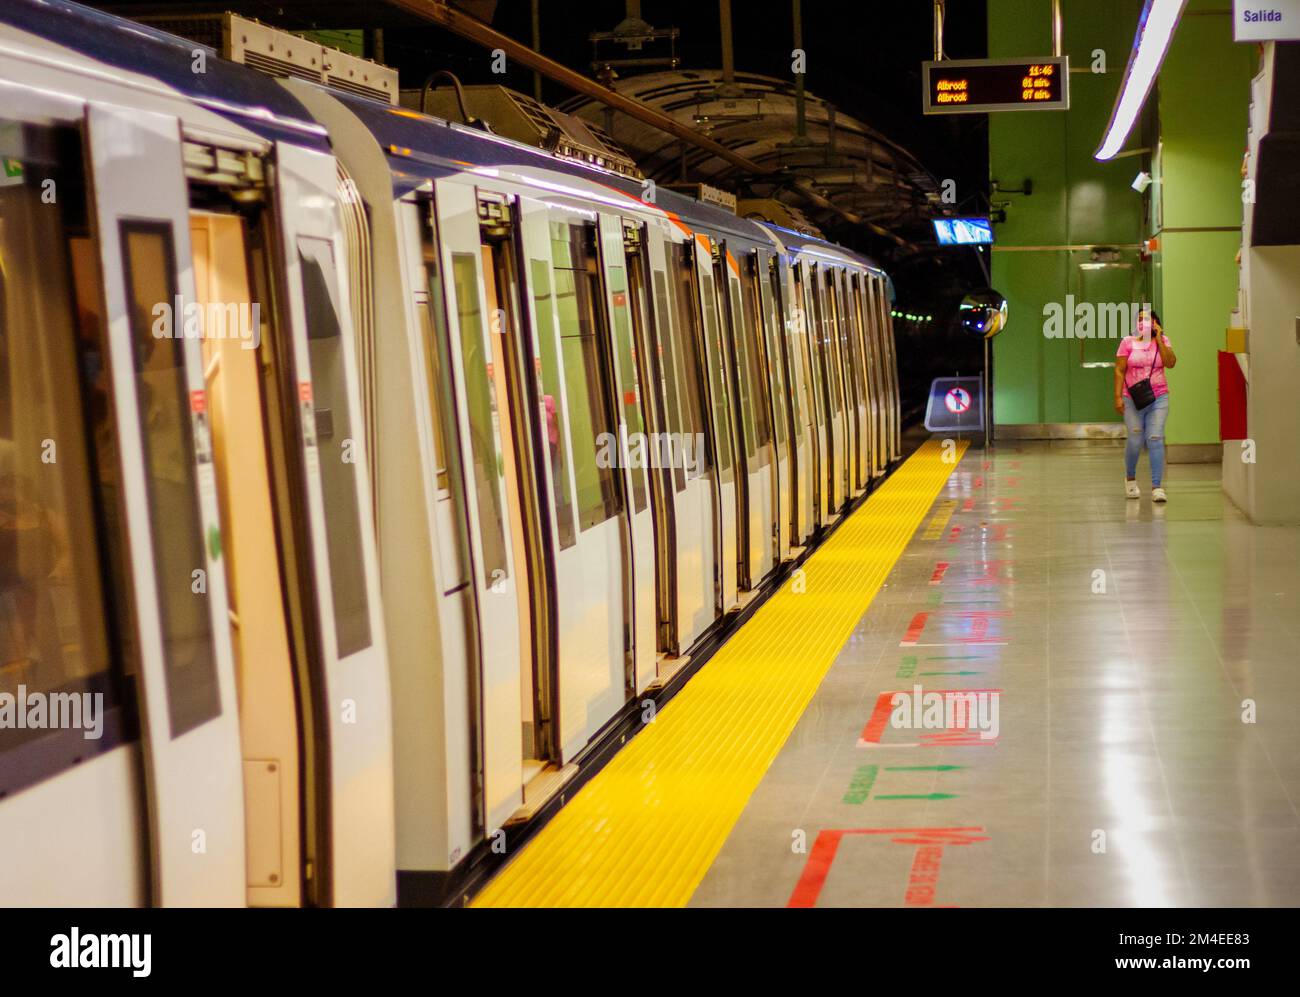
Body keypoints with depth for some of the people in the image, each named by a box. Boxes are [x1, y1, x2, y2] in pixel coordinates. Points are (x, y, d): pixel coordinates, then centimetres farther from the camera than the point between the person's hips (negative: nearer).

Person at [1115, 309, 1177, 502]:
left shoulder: (1163, 341, 5)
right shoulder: (1128, 342, 1)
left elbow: (1170, 363, -11)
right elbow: (1119, 371, 0)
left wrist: (1158, 338, -10)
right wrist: (1118, 396, -8)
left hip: (1158, 399, 0)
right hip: (1132, 400, 0)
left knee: (1155, 439, -8)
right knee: (1135, 442, 1)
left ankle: (1157, 487, -8)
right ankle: (1130, 478, 28)